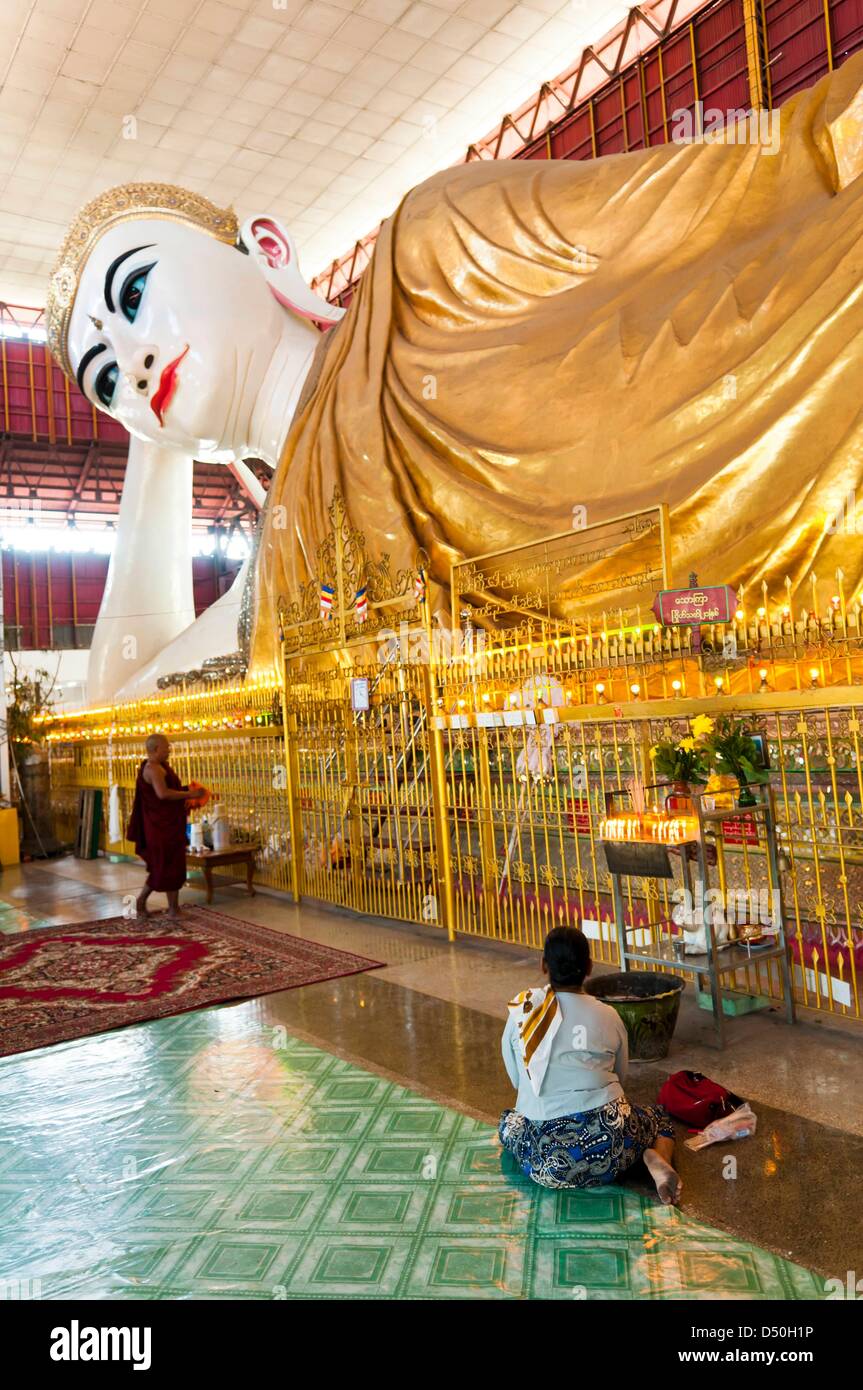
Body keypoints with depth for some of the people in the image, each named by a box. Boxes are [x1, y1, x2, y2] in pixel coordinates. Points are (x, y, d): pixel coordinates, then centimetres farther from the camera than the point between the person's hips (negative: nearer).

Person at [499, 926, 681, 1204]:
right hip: (610, 1143, 0)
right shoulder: (607, 1016, 5)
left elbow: (516, 1079, 12)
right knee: (659, 1115, 32)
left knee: (508, 1121, 33)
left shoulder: (522, 1008, 3)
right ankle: (656, 1159, 0)